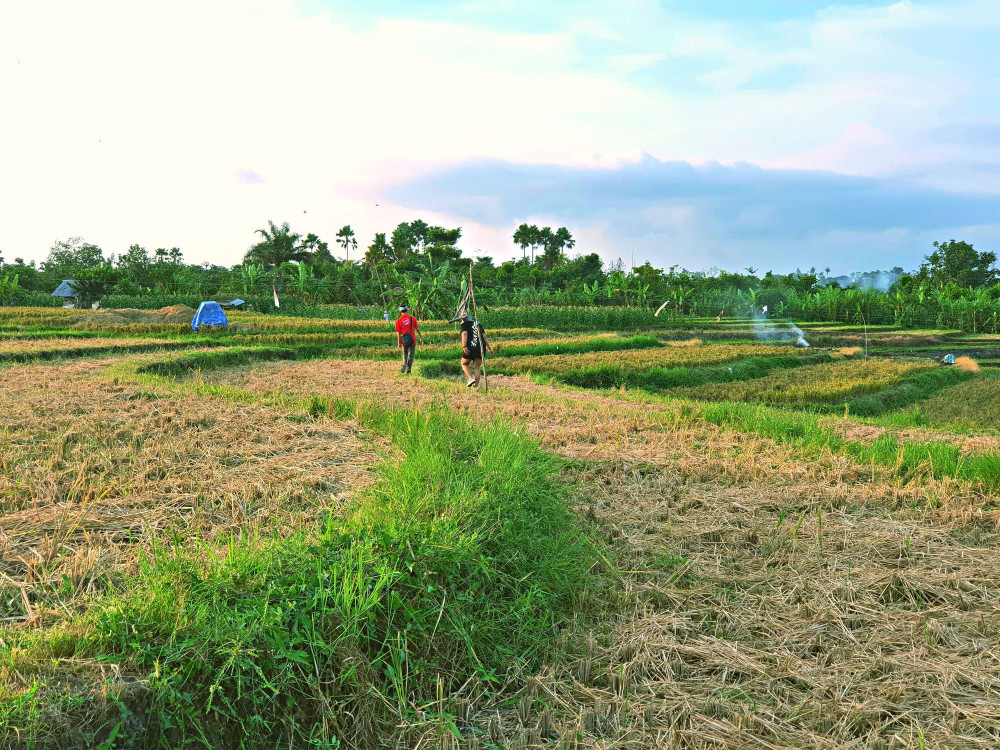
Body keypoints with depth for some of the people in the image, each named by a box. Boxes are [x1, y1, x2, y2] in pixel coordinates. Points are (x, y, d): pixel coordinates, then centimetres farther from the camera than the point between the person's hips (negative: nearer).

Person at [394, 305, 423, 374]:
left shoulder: (398, 321, -5)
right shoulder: (413, 318, -5)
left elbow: (398, 333, -3)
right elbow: (417, 329, 1)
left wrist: (399, 343, 3)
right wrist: (421, 338, 11)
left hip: (404, 341, 1)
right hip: (413, 340, 0)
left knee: (405, 354, 20)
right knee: (411, 355, 10)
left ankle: (405, 363, -3)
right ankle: (409, 367, -1)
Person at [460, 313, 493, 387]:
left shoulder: (464, 324, 8)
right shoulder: (478, 325, 23)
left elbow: (465, 334, -11)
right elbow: (484, 337, 14)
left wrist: (464, 347, -20)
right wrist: (489, 348, 11)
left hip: (470, 348, -4)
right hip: (481, 348, 4)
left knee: (464, 364, 17)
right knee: (476, 367, 11)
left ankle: (471, 378, -3)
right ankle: (476, 386, 3)